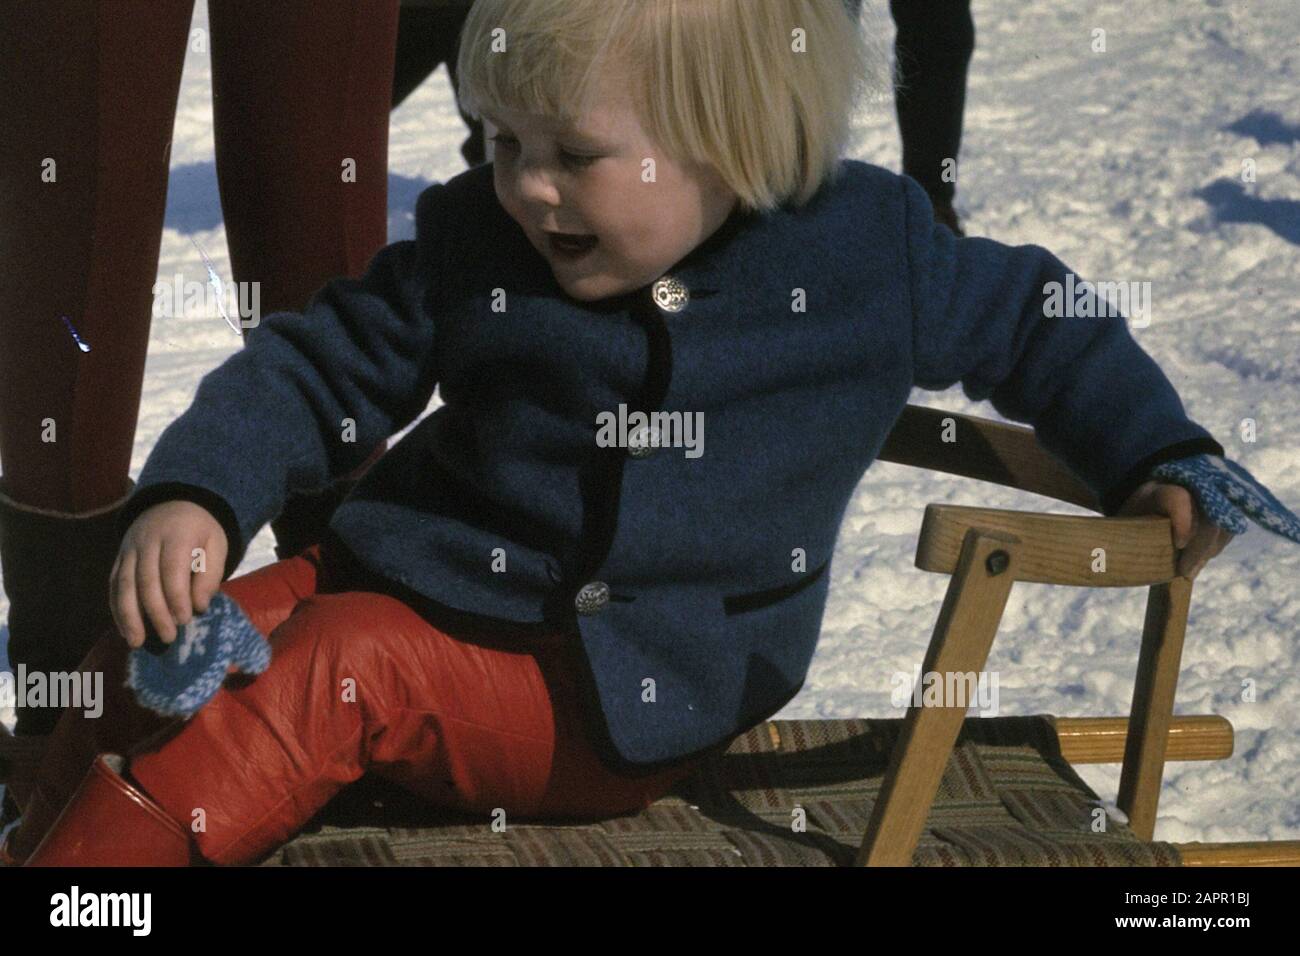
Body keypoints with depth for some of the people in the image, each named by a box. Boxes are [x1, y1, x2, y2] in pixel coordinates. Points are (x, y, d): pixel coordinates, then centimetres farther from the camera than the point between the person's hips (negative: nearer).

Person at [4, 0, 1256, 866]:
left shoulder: (869, 252, -6)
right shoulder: (470, 245, -2)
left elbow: (1028, 322, 11)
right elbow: (317, 368, 4)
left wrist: (1159, 463, 3)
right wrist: (193, 498, -13)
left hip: (623, 697, -4)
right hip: (421, 581, 4)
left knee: (335, 675, -28)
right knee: (157, 662, -16)